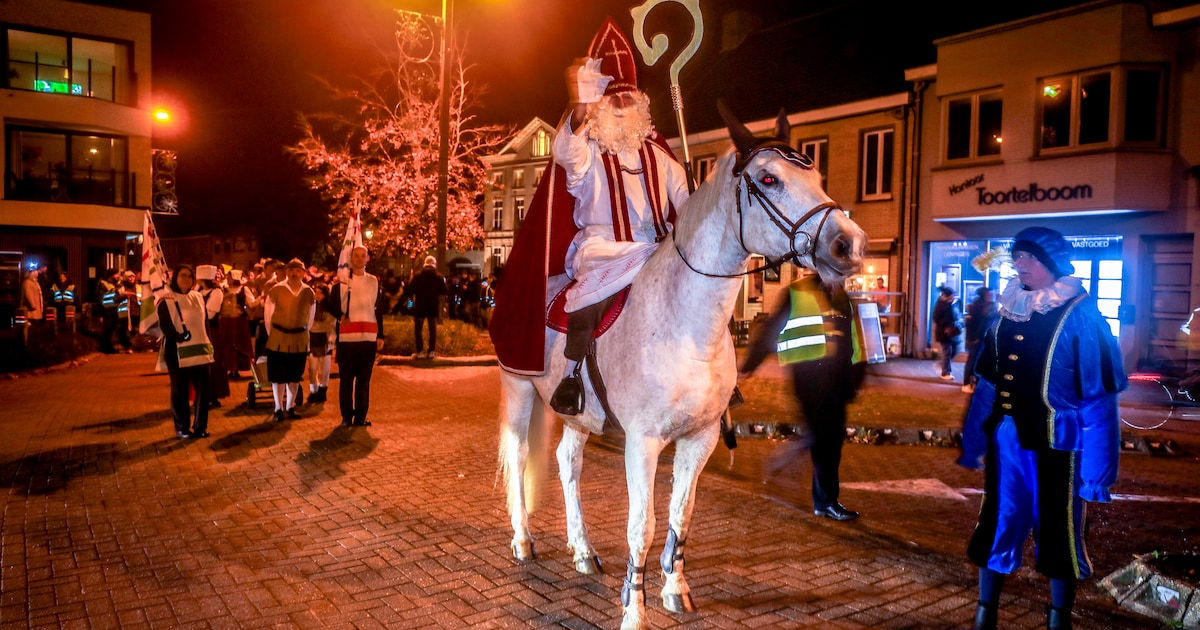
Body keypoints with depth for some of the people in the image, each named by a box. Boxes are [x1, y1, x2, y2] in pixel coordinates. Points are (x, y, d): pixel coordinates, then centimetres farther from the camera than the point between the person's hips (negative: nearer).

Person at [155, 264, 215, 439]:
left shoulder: (197, 297, 11)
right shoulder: (166, 300, -6)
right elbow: (166, 327, -11)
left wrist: (204, 342, 8)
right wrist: (180, 338, -21)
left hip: (200, 350, 5)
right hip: (178, 353, -5)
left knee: (203, 389, 4)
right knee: (180, 391, 4)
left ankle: (200, 426, 14)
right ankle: (182, 427, 14)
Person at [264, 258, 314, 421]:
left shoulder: (309, 292, -2)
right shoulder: (276, 290, -10)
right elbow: (267, 314, -1)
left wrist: (305, 333, 12)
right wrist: (271, 334, 4)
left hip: (300, 339, 3)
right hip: (278, 338, -2)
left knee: (295, 375, 10)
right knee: (277, 375, 3)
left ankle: (290, 407, 23)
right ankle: (279, 409, 13)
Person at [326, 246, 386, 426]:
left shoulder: (374, 282, 12)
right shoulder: (342, 281, 6)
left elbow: (379, 311, 12)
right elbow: (332, 305, 6)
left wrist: (380, 336, 8)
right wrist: (340, 315, -16)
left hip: (369, 337, 2)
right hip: (346, 338, -2)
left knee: (364, 379, 4)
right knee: (346, 379, 2)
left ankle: (361, 416, 12)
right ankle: (346, 416, 11)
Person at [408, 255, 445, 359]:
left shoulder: (417, 276, -6)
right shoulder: (438, 277, -3)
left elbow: (410, 290, -5)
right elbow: (444, 291, 0)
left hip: (420, 306, -1)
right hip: (433, 307, 1)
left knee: (417, 329, 8)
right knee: (433, 329, 8)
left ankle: (420, 351, 3)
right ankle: (431, 351, 5)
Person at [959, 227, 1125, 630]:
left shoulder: (1079, 315, -11)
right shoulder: (1008, 310, 6)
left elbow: (1099, 397, -13)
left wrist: (1095, 466, -16)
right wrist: (974, 440, 13)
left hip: (1054, 444, -5)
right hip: (1006, 440, 5)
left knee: (1058, 532, 11)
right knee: (995, 526, 13)